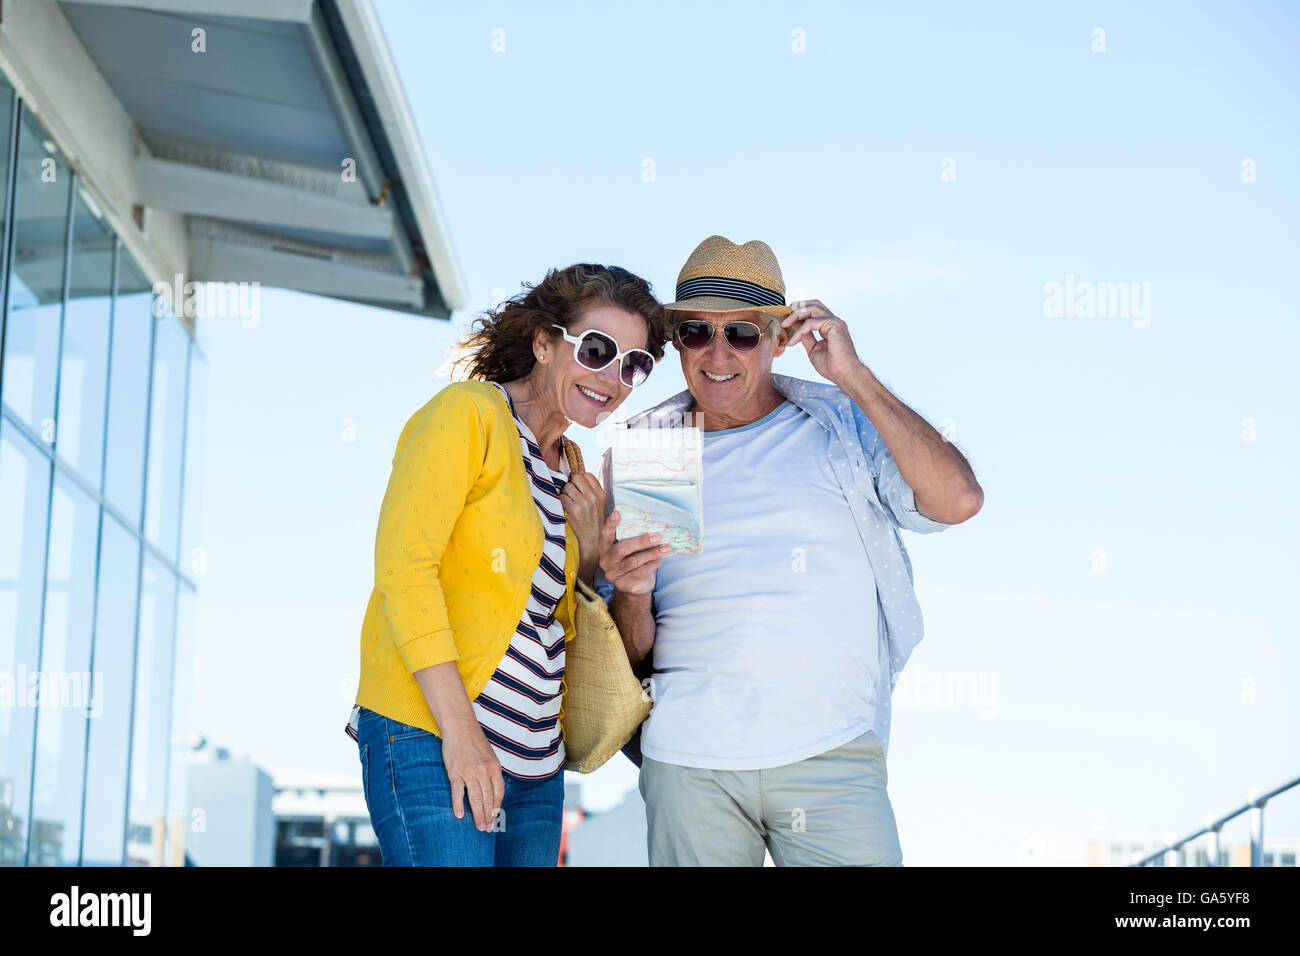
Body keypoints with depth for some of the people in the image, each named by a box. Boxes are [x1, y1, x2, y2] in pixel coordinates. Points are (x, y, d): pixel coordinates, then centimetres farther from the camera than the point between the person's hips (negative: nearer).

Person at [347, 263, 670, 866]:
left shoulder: (571, 469, 19)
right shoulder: (467, 413, -4)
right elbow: (402, 565, -14)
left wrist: (590, 543, 5)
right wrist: (459, 729, -19)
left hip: (534, 763, 8)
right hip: (429, 739, -8)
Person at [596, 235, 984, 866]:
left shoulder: (844, 423, 5)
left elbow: (958, 501, -14)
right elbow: (632, 655, 12)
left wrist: (854, 376, -11)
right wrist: (629, 595, -11)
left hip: (831, 751, -1)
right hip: (688, 761, 2)